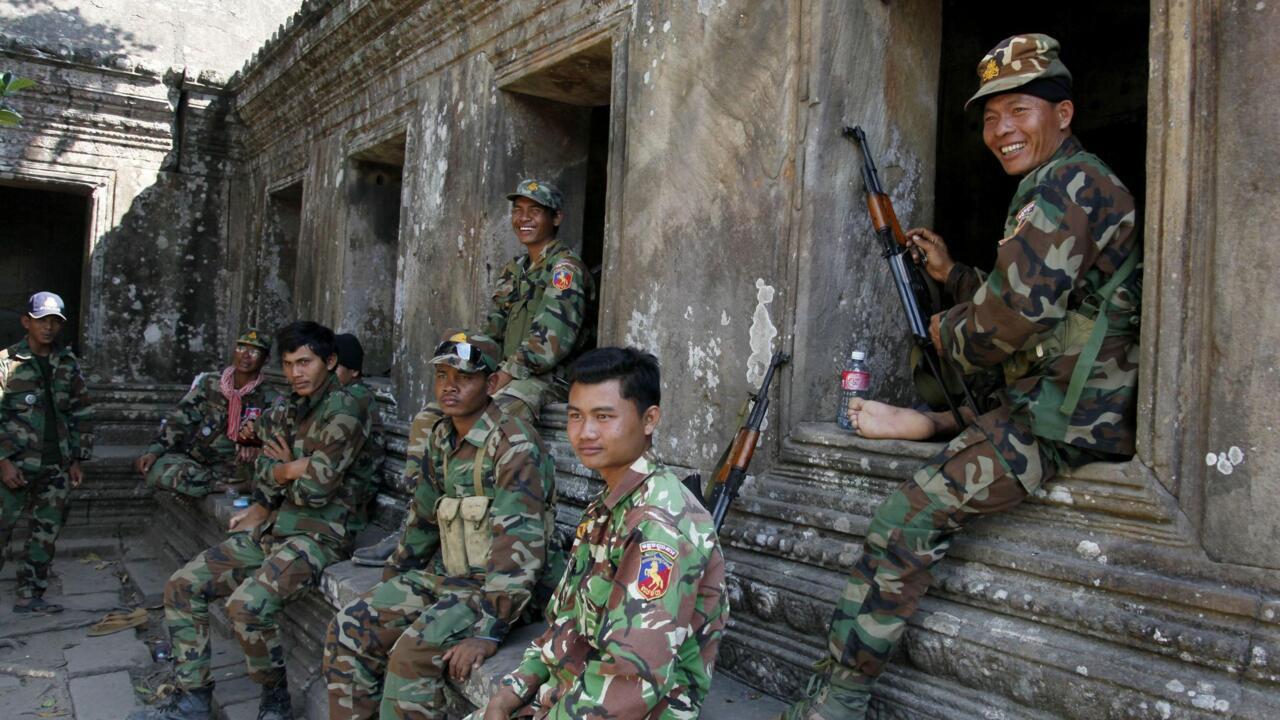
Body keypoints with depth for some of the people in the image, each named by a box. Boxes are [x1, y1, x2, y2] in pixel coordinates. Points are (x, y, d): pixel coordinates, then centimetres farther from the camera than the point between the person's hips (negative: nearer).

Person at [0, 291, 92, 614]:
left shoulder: (69, 364, 9)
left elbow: (81, 414, 12)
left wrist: (77, 460, 8)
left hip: (56, 465, 4)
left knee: (47, 531, 8)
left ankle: (30, 595, 18)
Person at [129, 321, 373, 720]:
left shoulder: (344, 410, -13)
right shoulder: (286, 411, 13)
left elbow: (316, 488, -18)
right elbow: (267, 475, 8)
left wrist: (284, 469, -1)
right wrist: (297, 468, -10)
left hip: (317, 536, -8)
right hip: (271, 529, 9)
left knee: (246, 604, -27)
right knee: (182, 586, 2)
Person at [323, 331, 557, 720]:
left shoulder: (515, 447, -19)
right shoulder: (439, 439, 7)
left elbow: (520, 544, -25)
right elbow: (423, 517, 18)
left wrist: (489, 629, -28)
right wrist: (389, 584, 18)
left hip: (493, 585, -8)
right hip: (441, 574, 8)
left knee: (412, 653, -26)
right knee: (348, 631, -3)